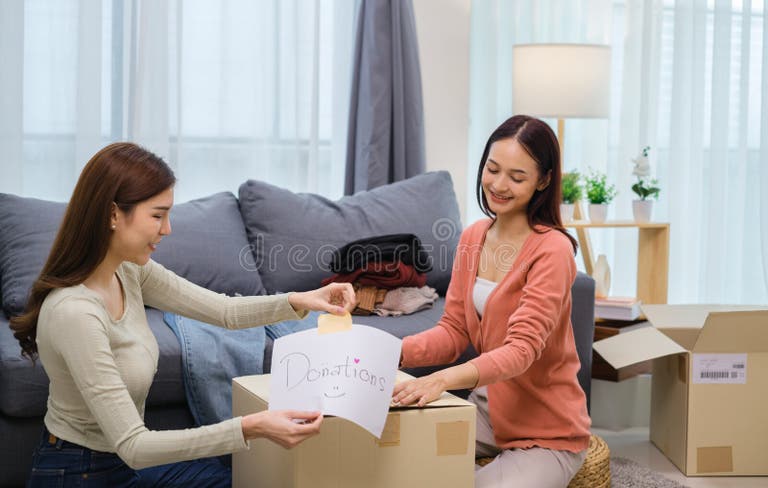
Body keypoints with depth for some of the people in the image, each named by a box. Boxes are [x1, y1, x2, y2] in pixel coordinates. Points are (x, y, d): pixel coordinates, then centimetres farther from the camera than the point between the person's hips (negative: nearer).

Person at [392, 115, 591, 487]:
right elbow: (454, 331, 4)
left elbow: (522, 349, -27)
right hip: (487, 410, 6)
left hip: (546, 432, -6)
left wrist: (445, 378, -44)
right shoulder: (473, 238, 4)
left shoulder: (552, 250, -18)